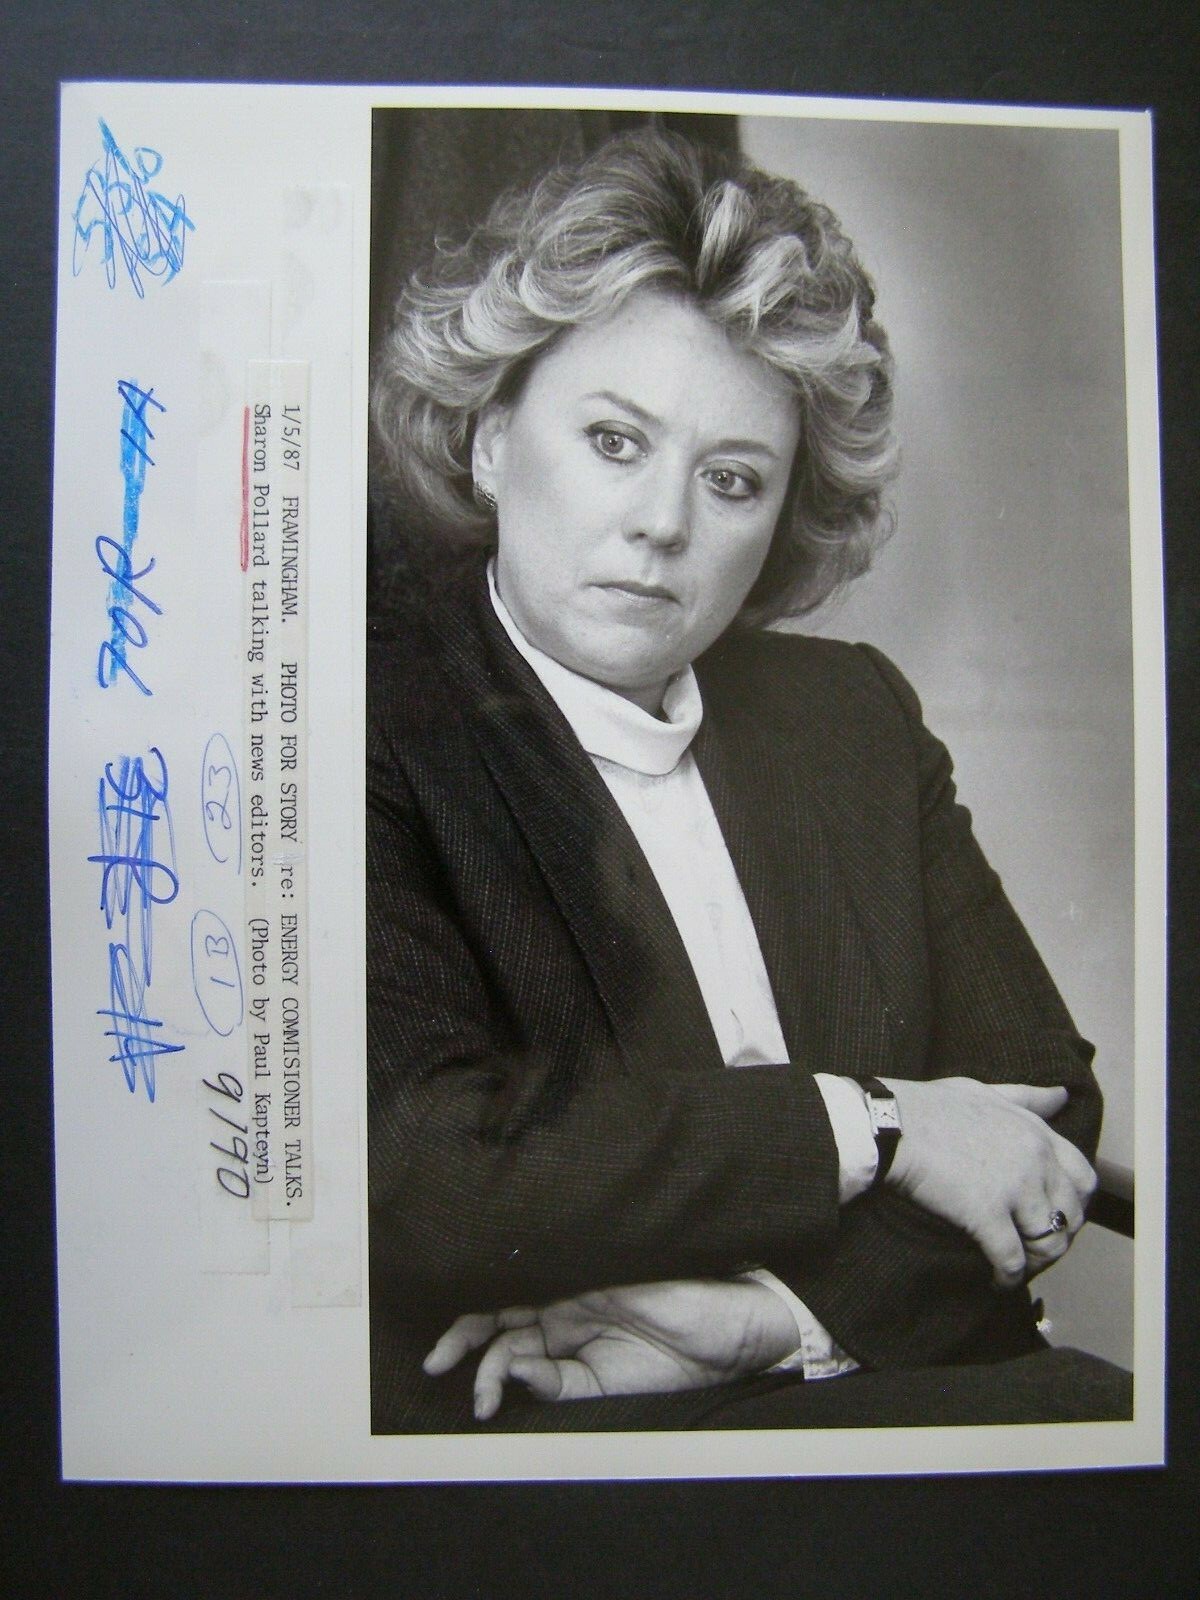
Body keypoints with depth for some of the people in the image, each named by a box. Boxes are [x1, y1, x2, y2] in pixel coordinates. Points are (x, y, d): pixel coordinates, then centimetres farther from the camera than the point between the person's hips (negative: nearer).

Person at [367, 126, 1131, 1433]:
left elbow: (1046, 1104, 6)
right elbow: (418, 1161, -19)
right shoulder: (381, 728, -8)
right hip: (547, 1427, -5)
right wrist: (874, 1125, -12)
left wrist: (773, 1310, -10)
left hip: (908, 1378, 6)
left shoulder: (853, 714, 8)